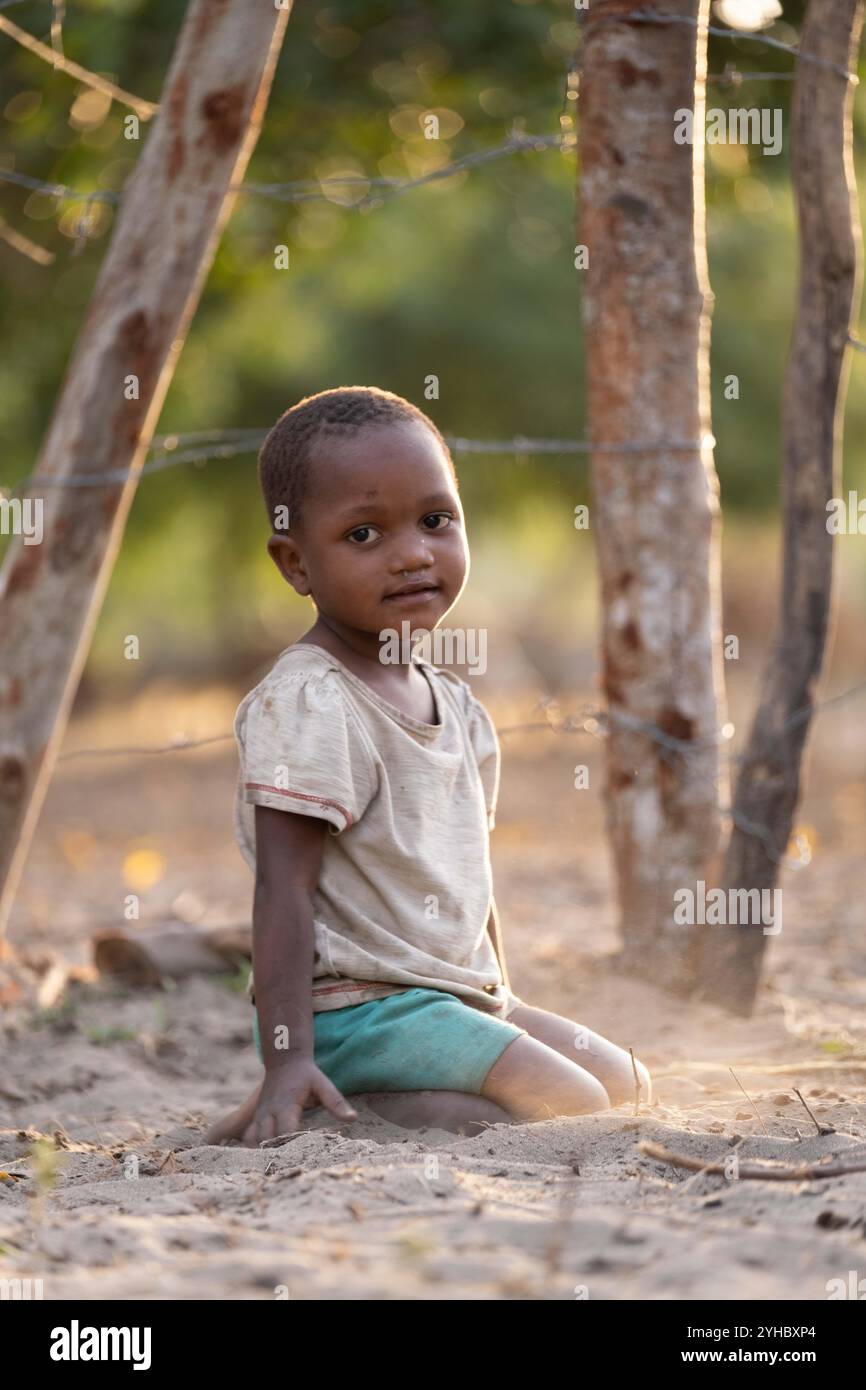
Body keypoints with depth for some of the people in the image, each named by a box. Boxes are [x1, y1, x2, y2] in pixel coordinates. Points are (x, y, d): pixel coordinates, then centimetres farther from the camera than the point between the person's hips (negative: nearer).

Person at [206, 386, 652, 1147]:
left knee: (626, 1084, 14)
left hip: (455, 993, 10)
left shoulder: (455, 704, 12)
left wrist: (503, 1008, 18)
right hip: (355, 1007, -10)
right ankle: (324, 1107, -11)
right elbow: (284, 890, -20)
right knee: (571, 1105, -17)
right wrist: (287, 1059, -25)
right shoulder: (307, 705, -16)